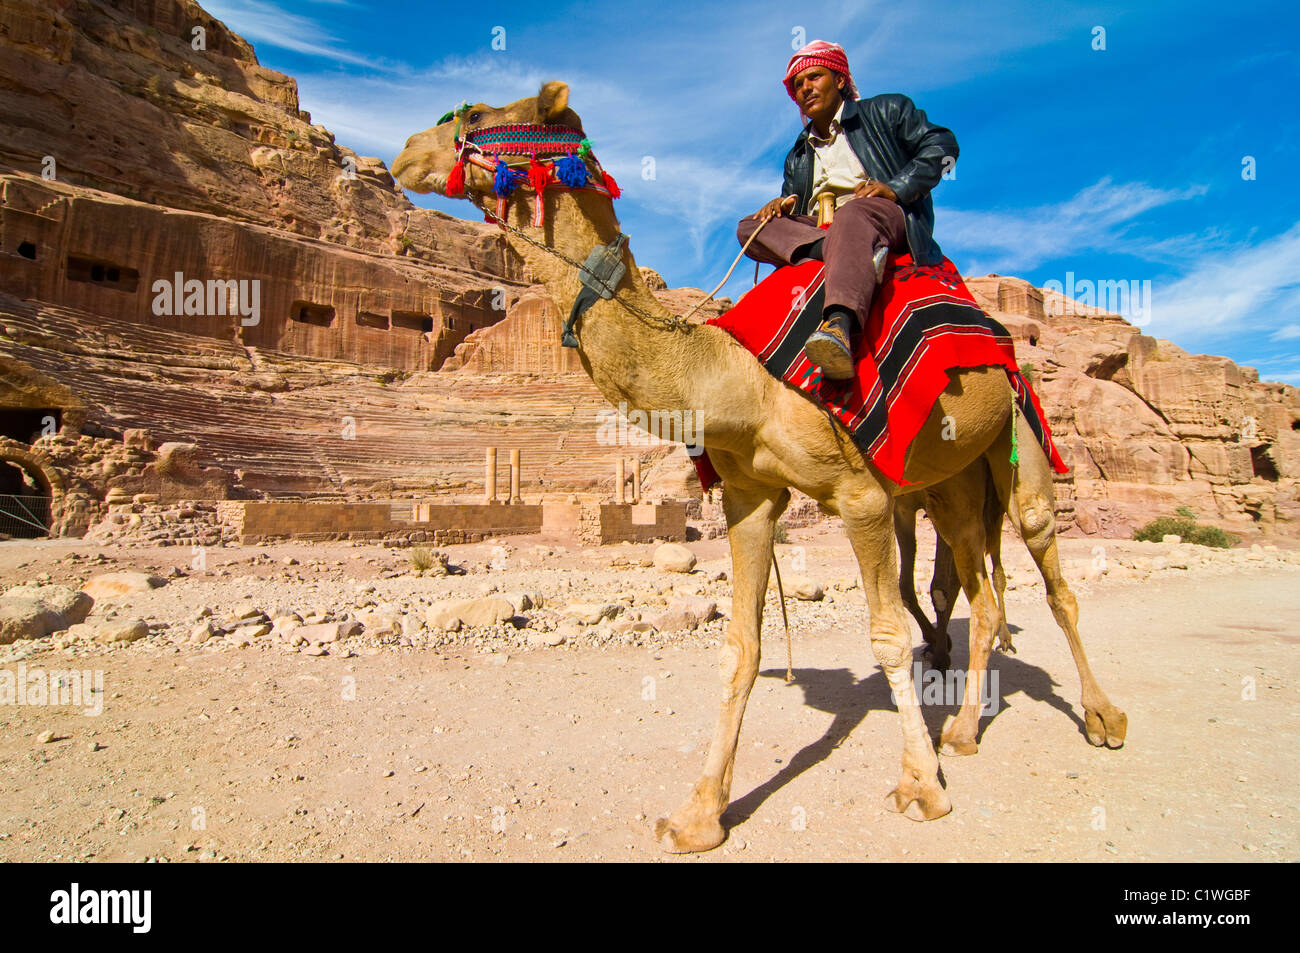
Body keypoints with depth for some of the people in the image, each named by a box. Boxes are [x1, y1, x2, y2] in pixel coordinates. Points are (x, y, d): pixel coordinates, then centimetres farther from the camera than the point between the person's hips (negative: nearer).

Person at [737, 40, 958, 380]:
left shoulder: (886, 111, 16)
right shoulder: (798, 157, 30)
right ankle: (834, 256, -37)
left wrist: (895, 188, -10)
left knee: (854, 213, -40)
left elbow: (941, 144, 5)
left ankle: (839, 324, -65)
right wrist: (782, 204, -5)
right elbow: (792, 199, 20)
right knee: (750, 227, -13)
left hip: (889, 218, -5)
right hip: (816, 233, 5)